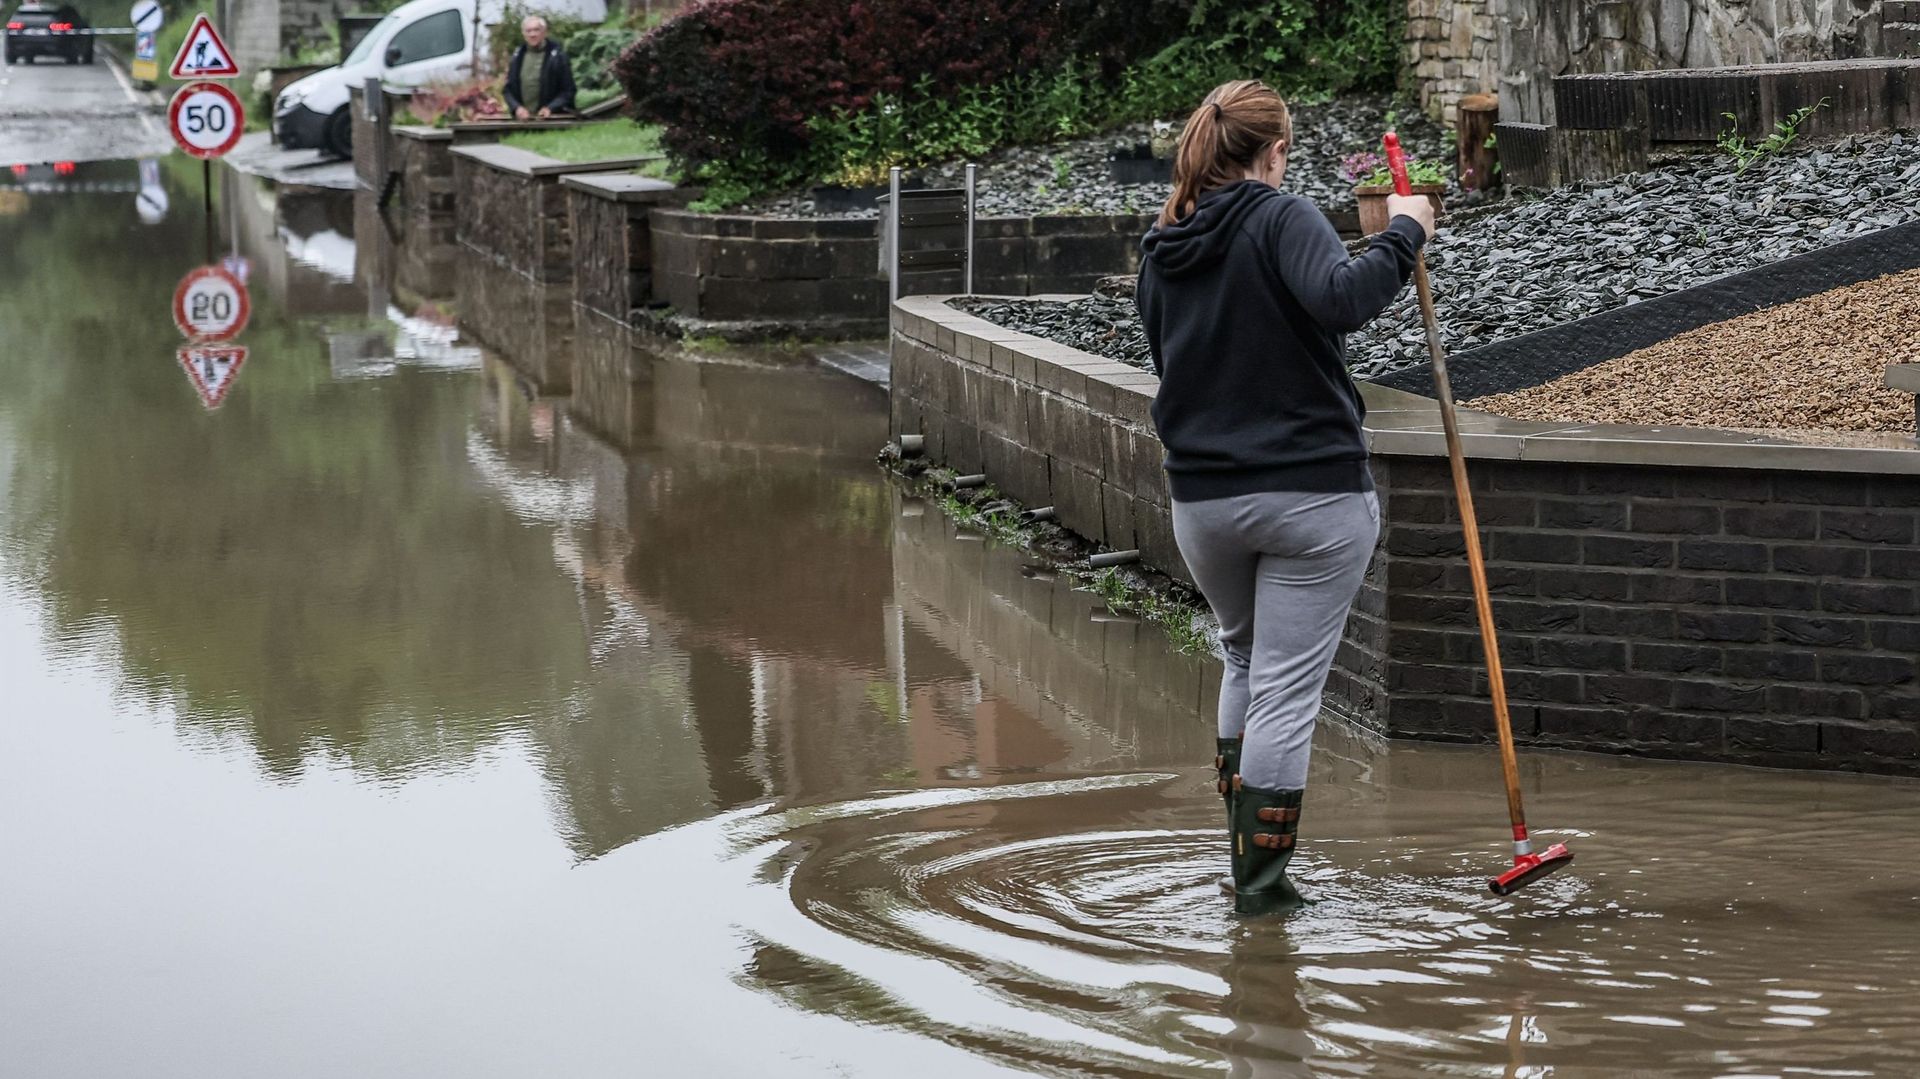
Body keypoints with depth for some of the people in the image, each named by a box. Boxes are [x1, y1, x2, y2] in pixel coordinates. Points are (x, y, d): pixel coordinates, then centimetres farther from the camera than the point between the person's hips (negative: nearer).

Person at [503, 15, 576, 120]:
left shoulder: (557, 56, -2)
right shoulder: (517, 57, 11)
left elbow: (568, 90, -3)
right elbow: (508, 89, 12)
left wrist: (551, 108, -16)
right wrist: (517, 107, -7)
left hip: (551, 119, -4)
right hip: (522, 119, 4)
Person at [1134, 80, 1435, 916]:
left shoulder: (1161, 250, 8)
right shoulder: (1283, 220, -11)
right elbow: (1343, 297, -29)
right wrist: (1403, 235, -17)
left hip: (1202, 496, 5)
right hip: (1314, 493, -5)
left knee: (1244, 658, 25)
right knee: (1288, 682, 2)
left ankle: (1241, 842, 26)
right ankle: (1263, 876, 5)